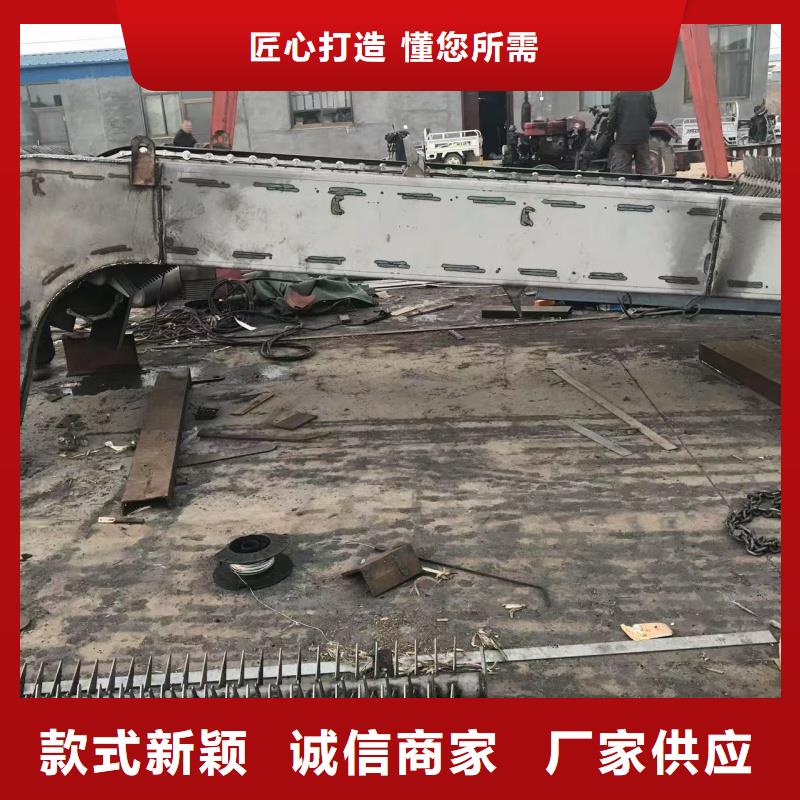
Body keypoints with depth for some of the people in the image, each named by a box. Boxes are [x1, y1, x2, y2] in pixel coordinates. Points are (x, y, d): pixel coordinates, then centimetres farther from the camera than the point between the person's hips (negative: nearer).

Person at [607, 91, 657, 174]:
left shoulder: (619, 95, -3)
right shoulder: (648, 94, 3)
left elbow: (612, 117, -6)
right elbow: (652, 114, 3)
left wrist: (611, 132, 8)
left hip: (623, 137, -2)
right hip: (642, 138, 2)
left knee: (619, 169, -3)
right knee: (645, 167, 11)